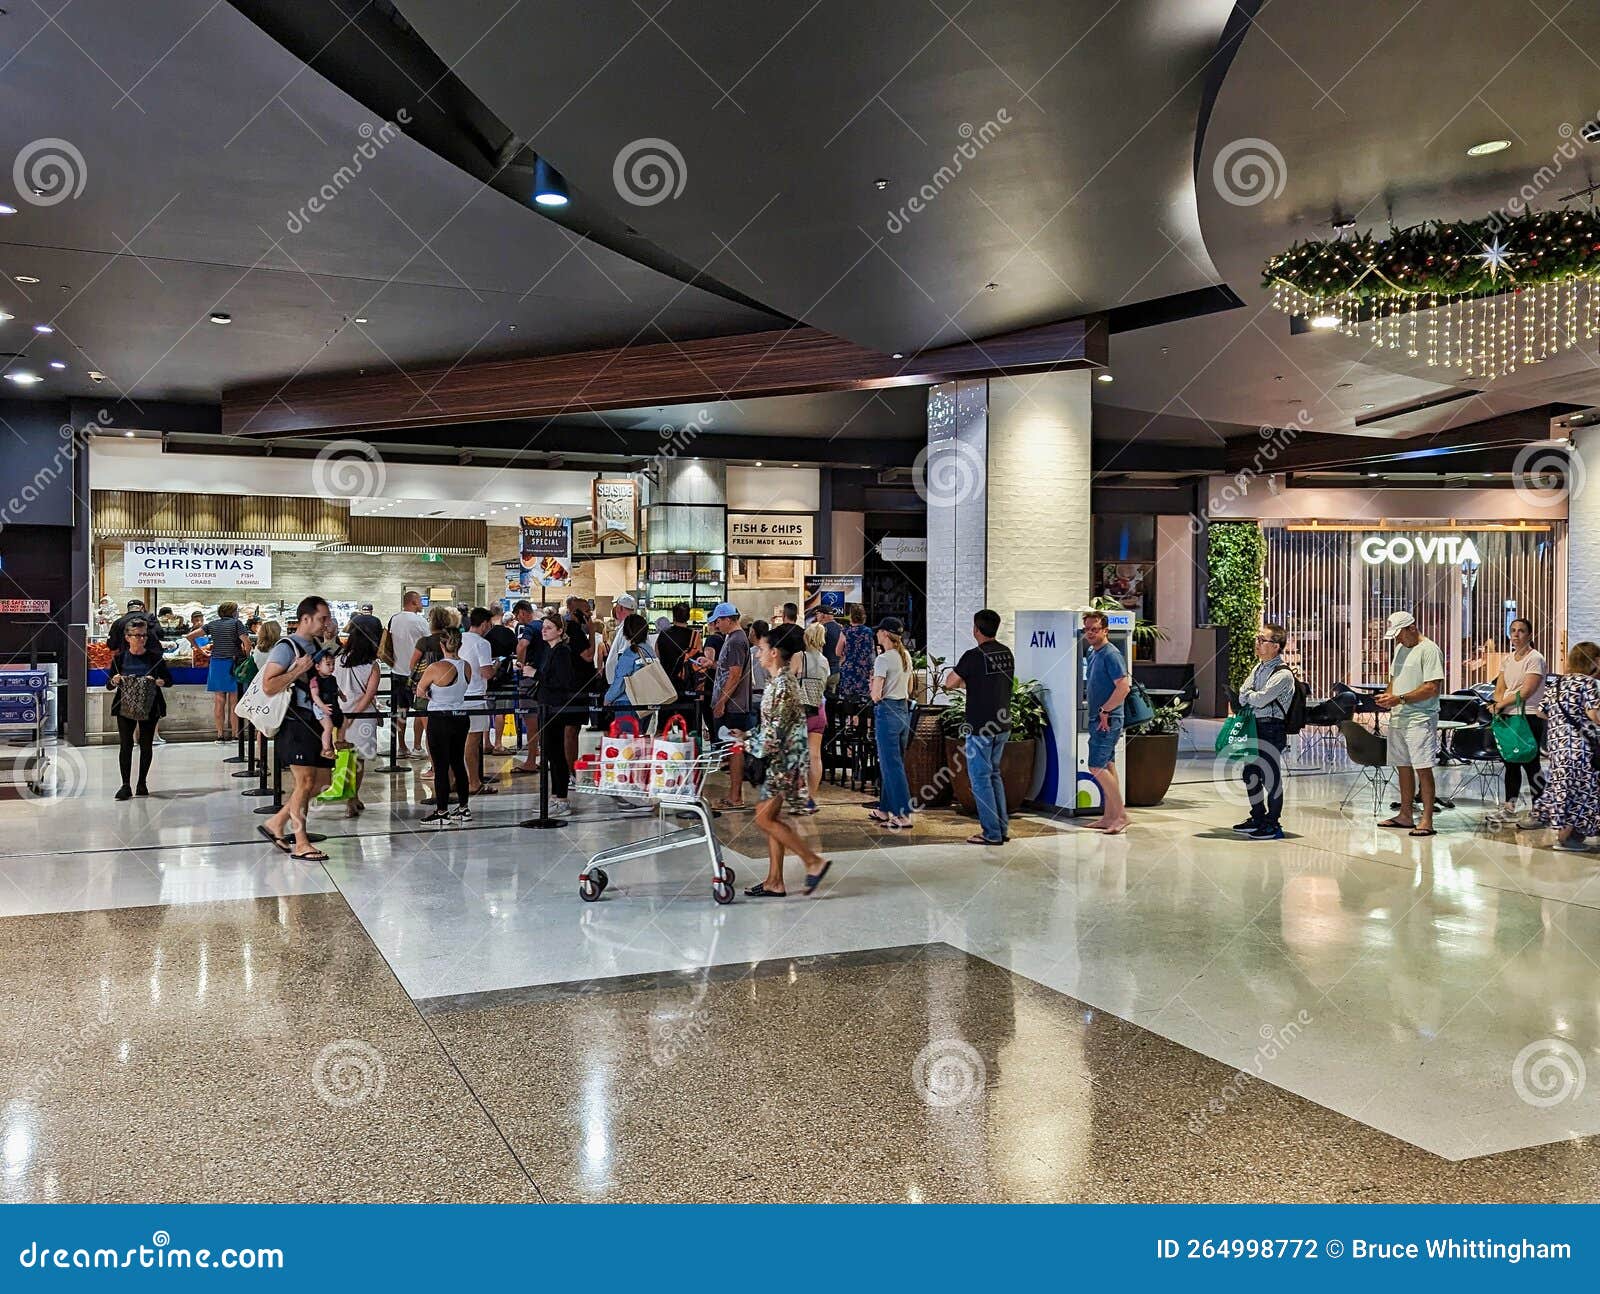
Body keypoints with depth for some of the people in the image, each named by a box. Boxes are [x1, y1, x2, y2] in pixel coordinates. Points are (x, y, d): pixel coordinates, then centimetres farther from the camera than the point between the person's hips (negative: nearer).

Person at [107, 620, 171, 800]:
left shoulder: (155, 657, 1)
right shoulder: (120, 658, 2)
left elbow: (169, 680, 3)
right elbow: (109, 685, 7)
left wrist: (156, 681, -17)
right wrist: (114, 681, -15)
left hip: (149, 708, 0)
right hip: (125, 707, 0)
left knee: (146, 745, 6)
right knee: (125, 744, -6)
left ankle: (142, 783, 19)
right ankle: (125, 785, -4)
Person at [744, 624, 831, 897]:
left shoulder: (783, 684, -19)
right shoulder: (781, 680, 12)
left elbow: (776, 730, -21)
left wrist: (759, 757, -15)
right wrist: (751, 737, 17)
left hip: (782, 759, -10)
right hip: (779, 759, 10)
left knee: (764, 818, -6)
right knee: (771, 817, 11)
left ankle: (814, 861, -3)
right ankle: (774, 882, 15)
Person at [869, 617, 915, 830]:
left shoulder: (883, 659, -15)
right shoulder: (906, 656, 10)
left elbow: (876, 695, -17)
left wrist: (873, 681, 2)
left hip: (887, 712, -8)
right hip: (904, 710, 8)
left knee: (892, 765, -5)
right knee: (889, 763, 17)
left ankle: (904, 815, -6)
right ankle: (885, 809, 26)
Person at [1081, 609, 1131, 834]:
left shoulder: (1111, 654, -14)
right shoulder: (1093, 653, 15)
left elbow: (1124, 687, -22)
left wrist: (1105, 711, -18)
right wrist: (1100, 712, 16)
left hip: (1107, 720, -10)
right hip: (1098, 720, 10)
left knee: (1097, 767, -12)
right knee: (1107, 767, 11)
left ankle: (1121, 814, -5)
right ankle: (1109, 817, 16)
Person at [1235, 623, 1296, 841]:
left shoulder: (1283, 674, -15)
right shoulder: (1258, 667, 12)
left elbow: (1260, 700, -22)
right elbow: (1243, 698, 7)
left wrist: (1249, 696, -2)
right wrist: (1255, 697, -12)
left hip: (1271, 728, -9)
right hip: (1254, 726, 9)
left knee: (1270, 776, -3)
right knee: (1250, 773, 16)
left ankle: (1273, 825, 7)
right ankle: (1258, 818, 30)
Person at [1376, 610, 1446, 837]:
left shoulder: (1429, 650, -11)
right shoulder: (1400, 648, 17)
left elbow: (1432, 688, -17)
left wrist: (1400, 699, -19)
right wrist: (1387, 696, 4)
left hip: (1420, 719, -9)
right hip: (1398, 718, 9)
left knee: (1423, 767, -8)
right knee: (1403, 766, 12)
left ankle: (1427, 820, -6)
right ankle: (1405, 816, 21)